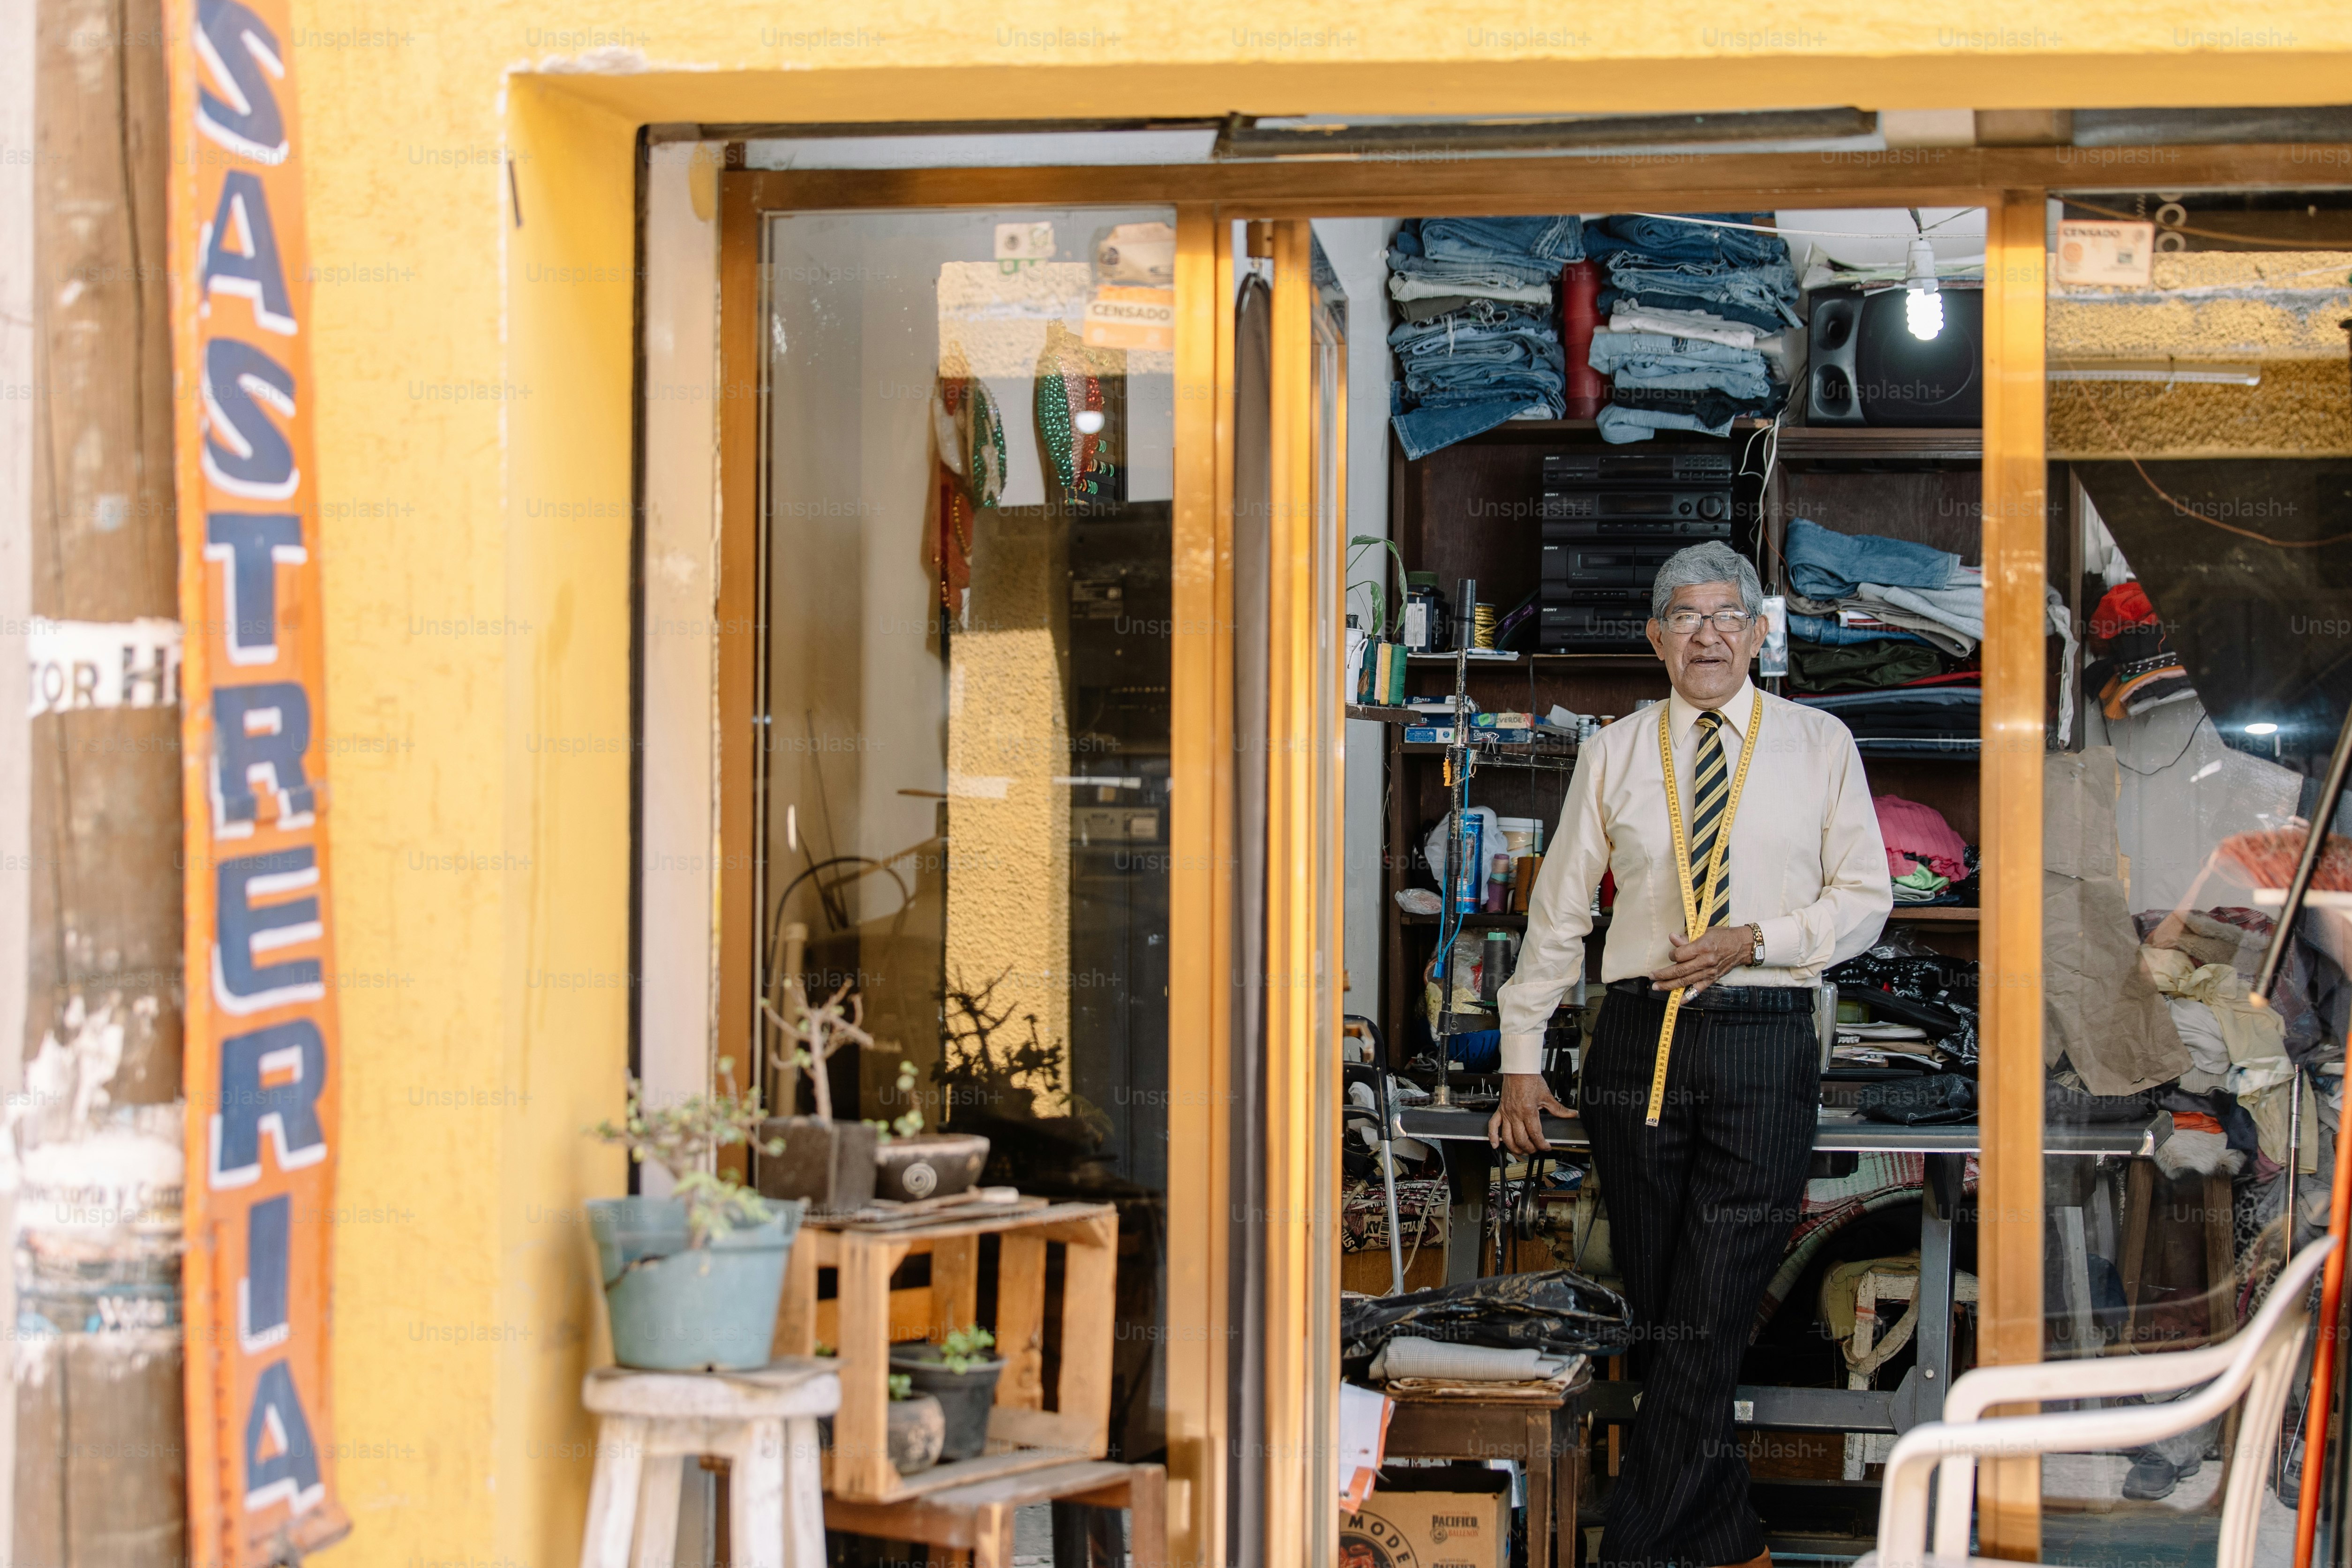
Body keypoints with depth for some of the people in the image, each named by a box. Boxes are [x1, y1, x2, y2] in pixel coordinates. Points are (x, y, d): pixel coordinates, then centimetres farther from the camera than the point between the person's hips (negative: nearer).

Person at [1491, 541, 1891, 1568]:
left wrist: (1757, 941, -9)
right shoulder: (1613, 753, 10)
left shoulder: (1819, 746, 7)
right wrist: (1521, 1060, 8)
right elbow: (1560, 909, 12)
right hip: (1637, 1038, 2)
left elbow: (1864, 899, 8)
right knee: (1657, 1318, 5)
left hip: (1763, 1037, -2)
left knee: (1706, 1326, -9)